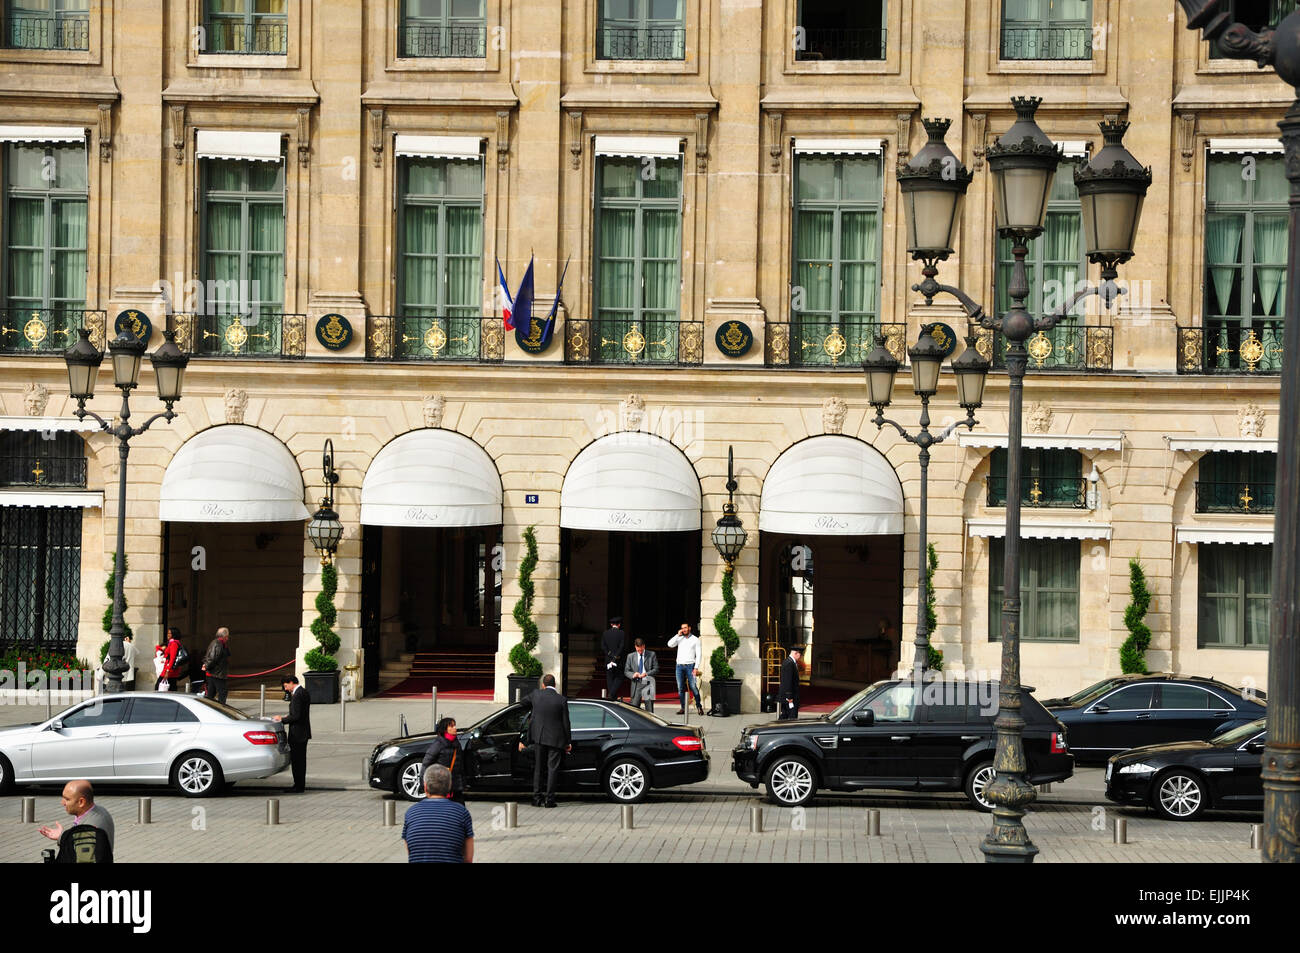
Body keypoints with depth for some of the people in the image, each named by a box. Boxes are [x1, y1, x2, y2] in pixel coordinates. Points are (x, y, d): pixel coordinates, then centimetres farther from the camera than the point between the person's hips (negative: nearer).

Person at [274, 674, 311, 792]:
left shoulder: (297, 695, -19)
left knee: (296, 760, -4)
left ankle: (298, 786, 0)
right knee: (301, 759, 16)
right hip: (304, 733, 10)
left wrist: (282, 719, -10)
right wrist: (287, 716, 10)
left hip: (297, 734, -10)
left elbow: (296, 716, -23)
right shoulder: (304, 692, 12)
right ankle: (300, 785, 23)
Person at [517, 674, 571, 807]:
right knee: (552, 768, 4)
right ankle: (550, 800, 1)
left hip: (538, 737, 2)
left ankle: (536, 798, 10)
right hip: (555, 739, -2)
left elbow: (524, 701, 20)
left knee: (537, 768, 11)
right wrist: (568, 742, 6)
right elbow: (566, 723, -4)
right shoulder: (562, 700, -7)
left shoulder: (536, 695, -2)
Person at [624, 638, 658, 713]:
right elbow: (626, 671, 11)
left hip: (648, 683, -1)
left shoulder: (652, 655, 7)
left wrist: (646, 674, -13)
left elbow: (656, 669, 4)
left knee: (649, 709, -2)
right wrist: (632, 675, -10)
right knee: (634, 707, -6)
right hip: (636, 684, 1)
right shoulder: (630, 656, 11)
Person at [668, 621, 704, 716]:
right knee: (680, 688, 0)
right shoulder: (679, 638, 13)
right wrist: (678, 635, -5)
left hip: (690, 665, -3)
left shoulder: (695, 639, 5)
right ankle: (682, 708, 4)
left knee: (693, 687, -11)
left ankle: (699, 706, -2)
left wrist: (696, 668, -8)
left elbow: (698, 655, 1)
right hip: (680, 665, 3)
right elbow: (670, 644, -2)